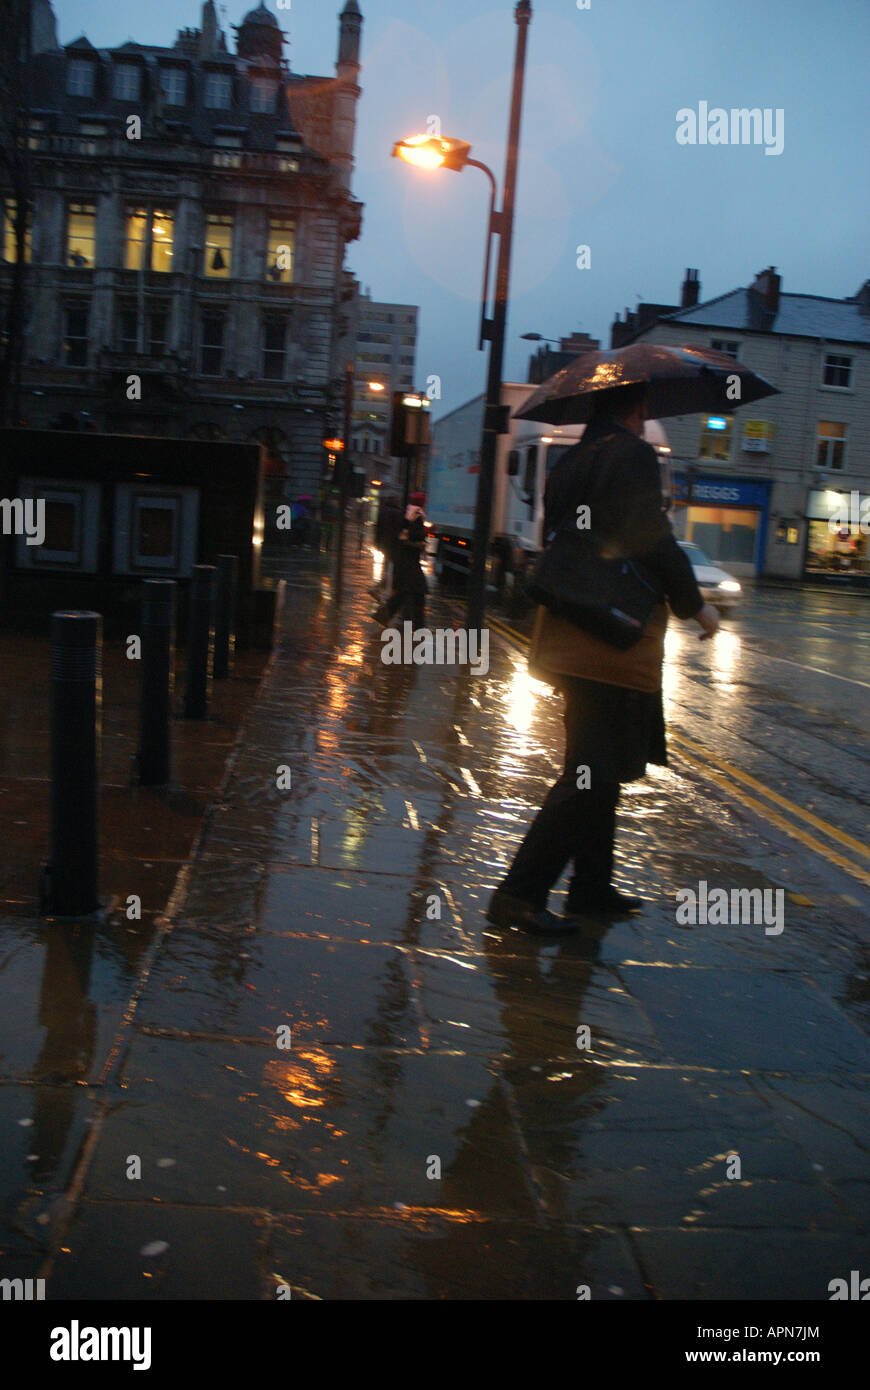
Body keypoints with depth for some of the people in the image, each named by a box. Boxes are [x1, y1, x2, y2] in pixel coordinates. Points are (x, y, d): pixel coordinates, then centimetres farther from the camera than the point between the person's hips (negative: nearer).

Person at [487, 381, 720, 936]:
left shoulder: (569, 462, 14)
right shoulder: (633, 455, -12)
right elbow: (656, 545, -18)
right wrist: (695, 605, -5)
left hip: (571, 636, 9)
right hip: (616, 641, -9)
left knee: (596, 769, 17)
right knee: (595, 773, -5)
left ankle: (592, 888, 26)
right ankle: (521, 891, -5)